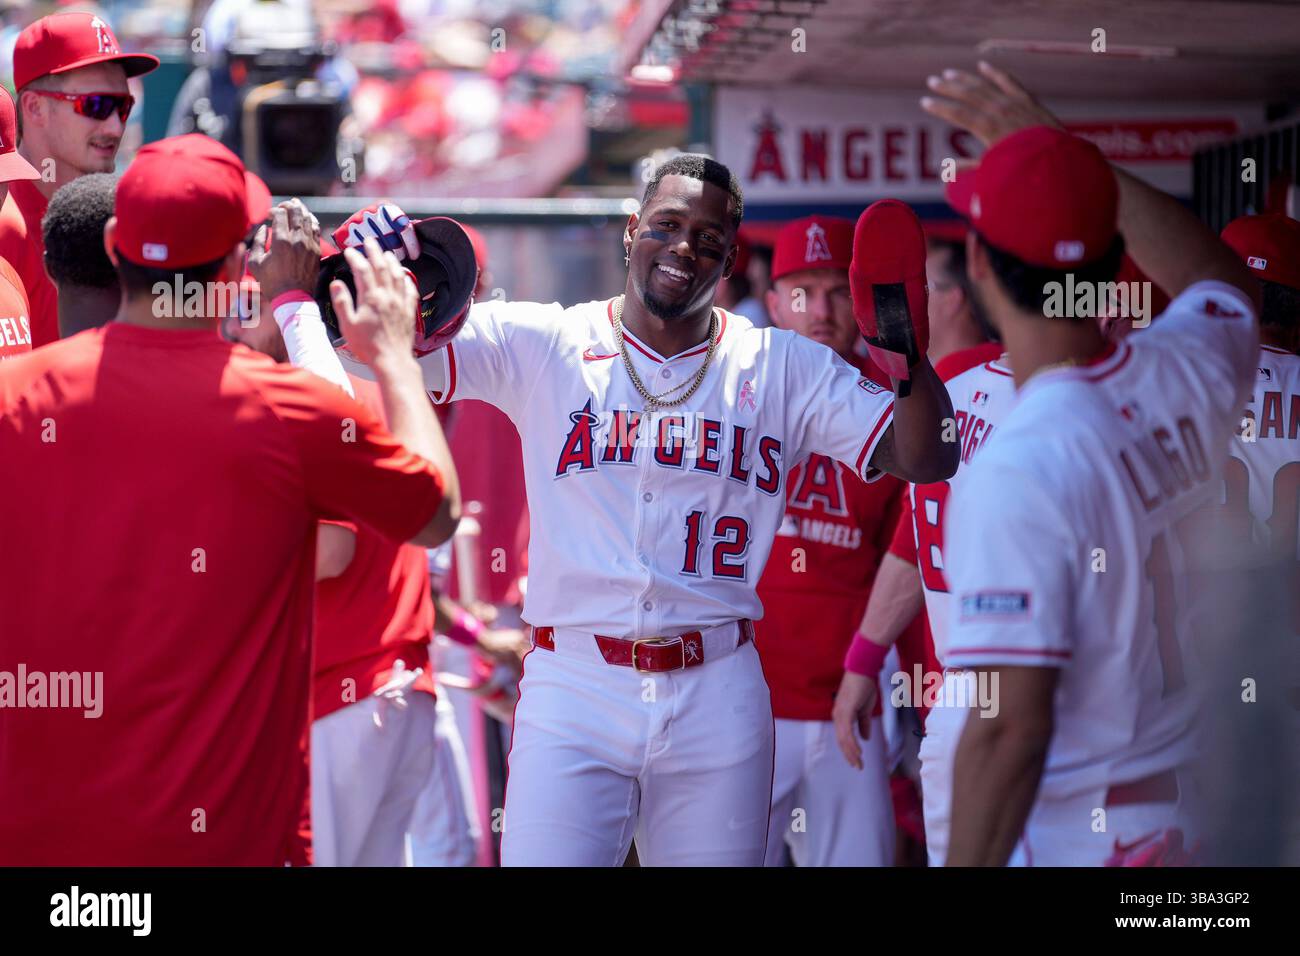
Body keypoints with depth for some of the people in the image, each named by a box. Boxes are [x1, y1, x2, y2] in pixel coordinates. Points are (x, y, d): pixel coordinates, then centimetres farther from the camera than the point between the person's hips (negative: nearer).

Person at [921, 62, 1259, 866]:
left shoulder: (1016, 471, -24)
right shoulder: (1187, 379, -2)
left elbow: (1011, 729, -26)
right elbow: (1224, 277, 24)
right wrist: (1059, 152, 23)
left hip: (1060, 831, -7)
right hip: (1174, 811, 8)